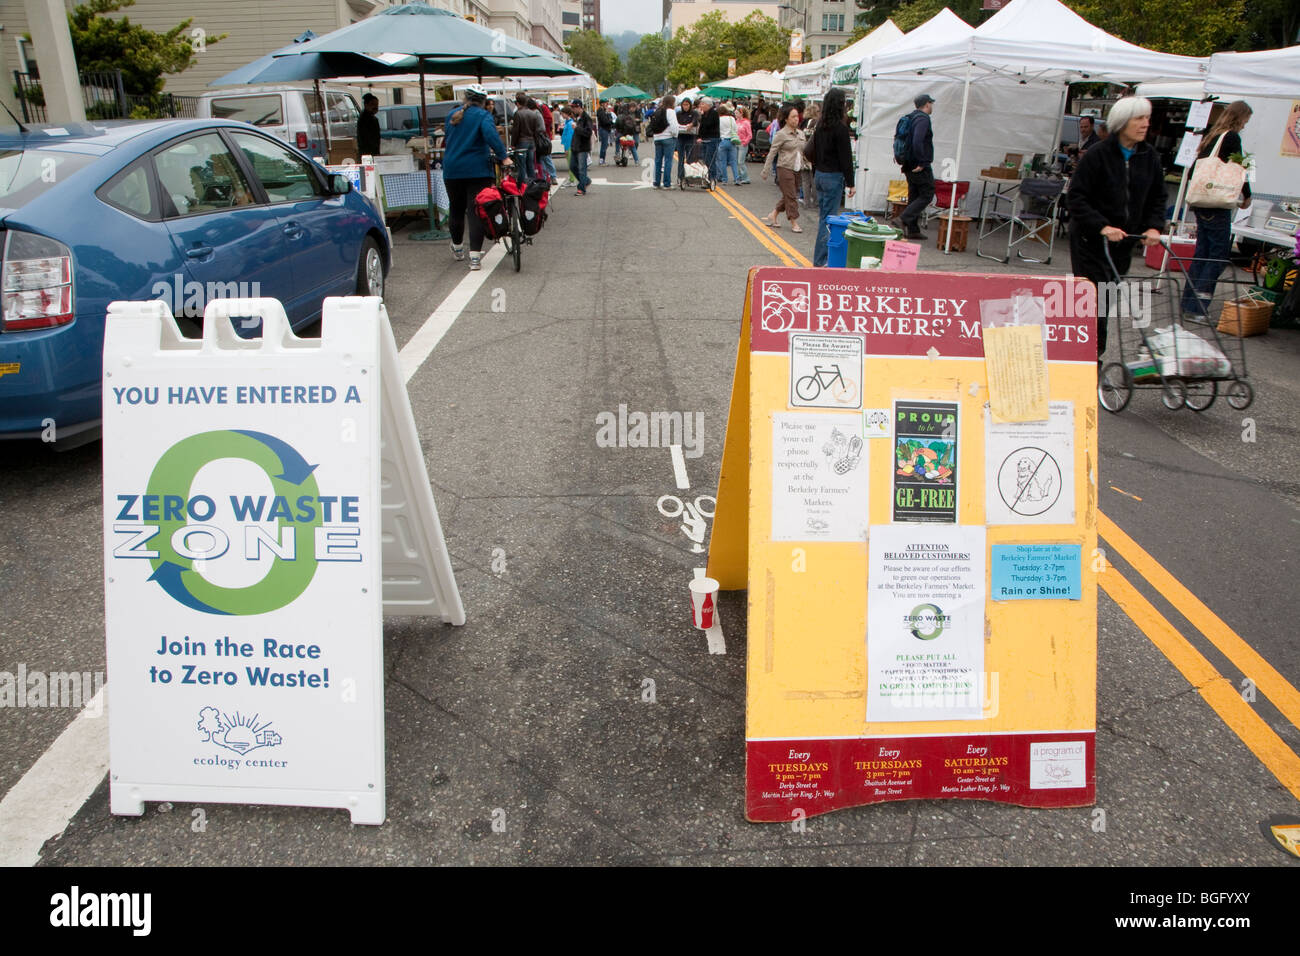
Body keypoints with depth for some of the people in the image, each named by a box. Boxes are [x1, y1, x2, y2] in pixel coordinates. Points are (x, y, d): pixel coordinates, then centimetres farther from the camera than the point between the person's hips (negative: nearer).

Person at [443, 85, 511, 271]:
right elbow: (490, 135, -23)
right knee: (475, 211, -6)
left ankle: (457, 248, 36)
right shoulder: (483, 116, -6)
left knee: (456, 210, 18)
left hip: (452, 170, 5)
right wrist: (503, 156, -22)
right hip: (477, 170, -5)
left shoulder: (453, 115, 10)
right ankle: (474, 256, -13)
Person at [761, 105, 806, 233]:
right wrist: (765, 170, -9)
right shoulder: (781, 134, -8)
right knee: (790, 196, -6)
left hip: (797, 169, 7)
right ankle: (794, 223, 1)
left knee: (787, 196, 10)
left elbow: (803, 152, 19)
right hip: (785, 168, -7)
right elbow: (772, 153, -7)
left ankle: (773, 216, 25)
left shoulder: (800, 133, 11)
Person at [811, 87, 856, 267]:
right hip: (834, 176, -8)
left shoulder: (820, 125, 7)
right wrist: (850, 183, -10)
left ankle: (821, 257, 15)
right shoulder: (840, 127, -15)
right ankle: (821, 259, -3)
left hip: (820, 175, 8)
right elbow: (846, 157, -14)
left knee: (823, 216, 12)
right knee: (828, 218, -4)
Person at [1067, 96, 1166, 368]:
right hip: (1090, 240, -6)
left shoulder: (1149, 157, 6)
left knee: (1107, 301, 9)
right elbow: (1076, 196, -14)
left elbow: (1157, 198, 14)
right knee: (1094, 299, -9)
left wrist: (1154, 226, -4)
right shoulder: (1097, 154, -12)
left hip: (1123, 242, 6)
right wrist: (1102, 226, -24)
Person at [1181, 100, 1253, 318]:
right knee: (1219, 253, -5)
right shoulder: (1232, 138, -9)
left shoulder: (1211, 137, 15)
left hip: (1200, 201, 8)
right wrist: (1246, 196, 5)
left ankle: (1188, 302, 15)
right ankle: (1199, 306, -10)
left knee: (1202, 251, 13)